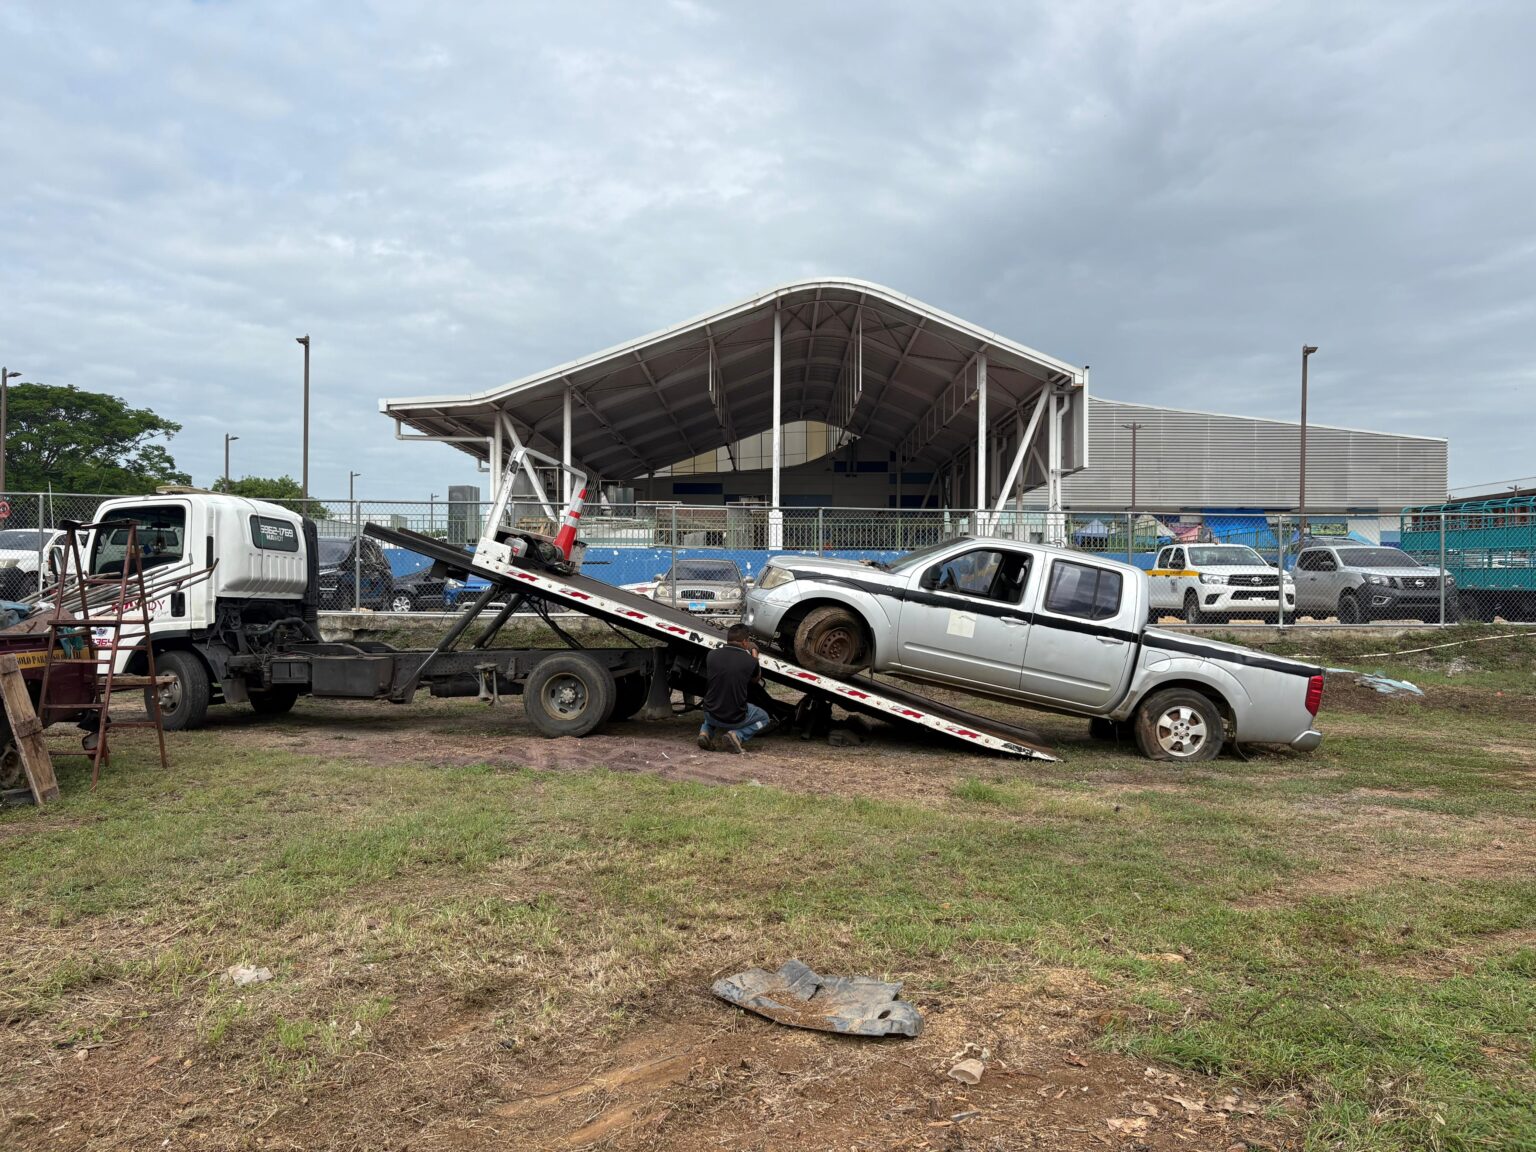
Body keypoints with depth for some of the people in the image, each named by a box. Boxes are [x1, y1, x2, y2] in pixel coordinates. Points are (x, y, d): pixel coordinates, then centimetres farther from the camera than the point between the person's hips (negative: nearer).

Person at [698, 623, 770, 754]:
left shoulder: (712, 655, -7)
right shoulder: (750, 661, -13)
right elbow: (756, 679, 11)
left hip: (712, 715, 4)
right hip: (736, 719, -4)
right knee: (763, 718, 27)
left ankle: (705, 732, 10)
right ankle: (737, 736, -1)